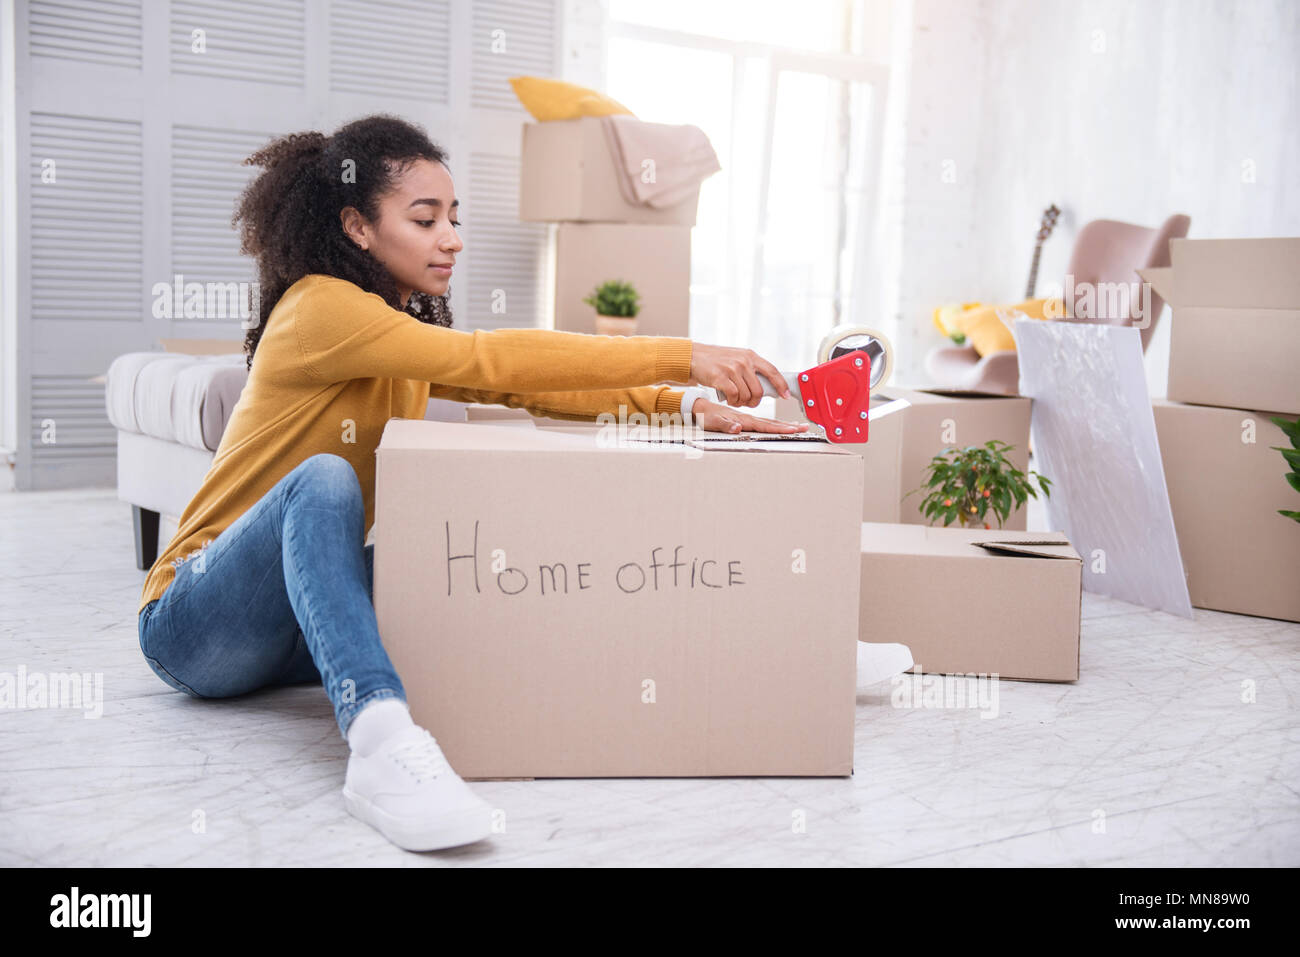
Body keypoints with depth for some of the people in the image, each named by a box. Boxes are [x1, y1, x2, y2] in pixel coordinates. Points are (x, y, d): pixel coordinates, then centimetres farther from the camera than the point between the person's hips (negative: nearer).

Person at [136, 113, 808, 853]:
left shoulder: (412, 327, 9)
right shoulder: (321, 307, -18)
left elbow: (527, 386, -2)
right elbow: (492, 359, -29)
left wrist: (681, 402, -16)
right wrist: (682, 356, -31)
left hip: (307, 624, 7)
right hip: (193, 624, -7)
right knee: (325, 479, -35)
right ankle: (380, 736, -50)